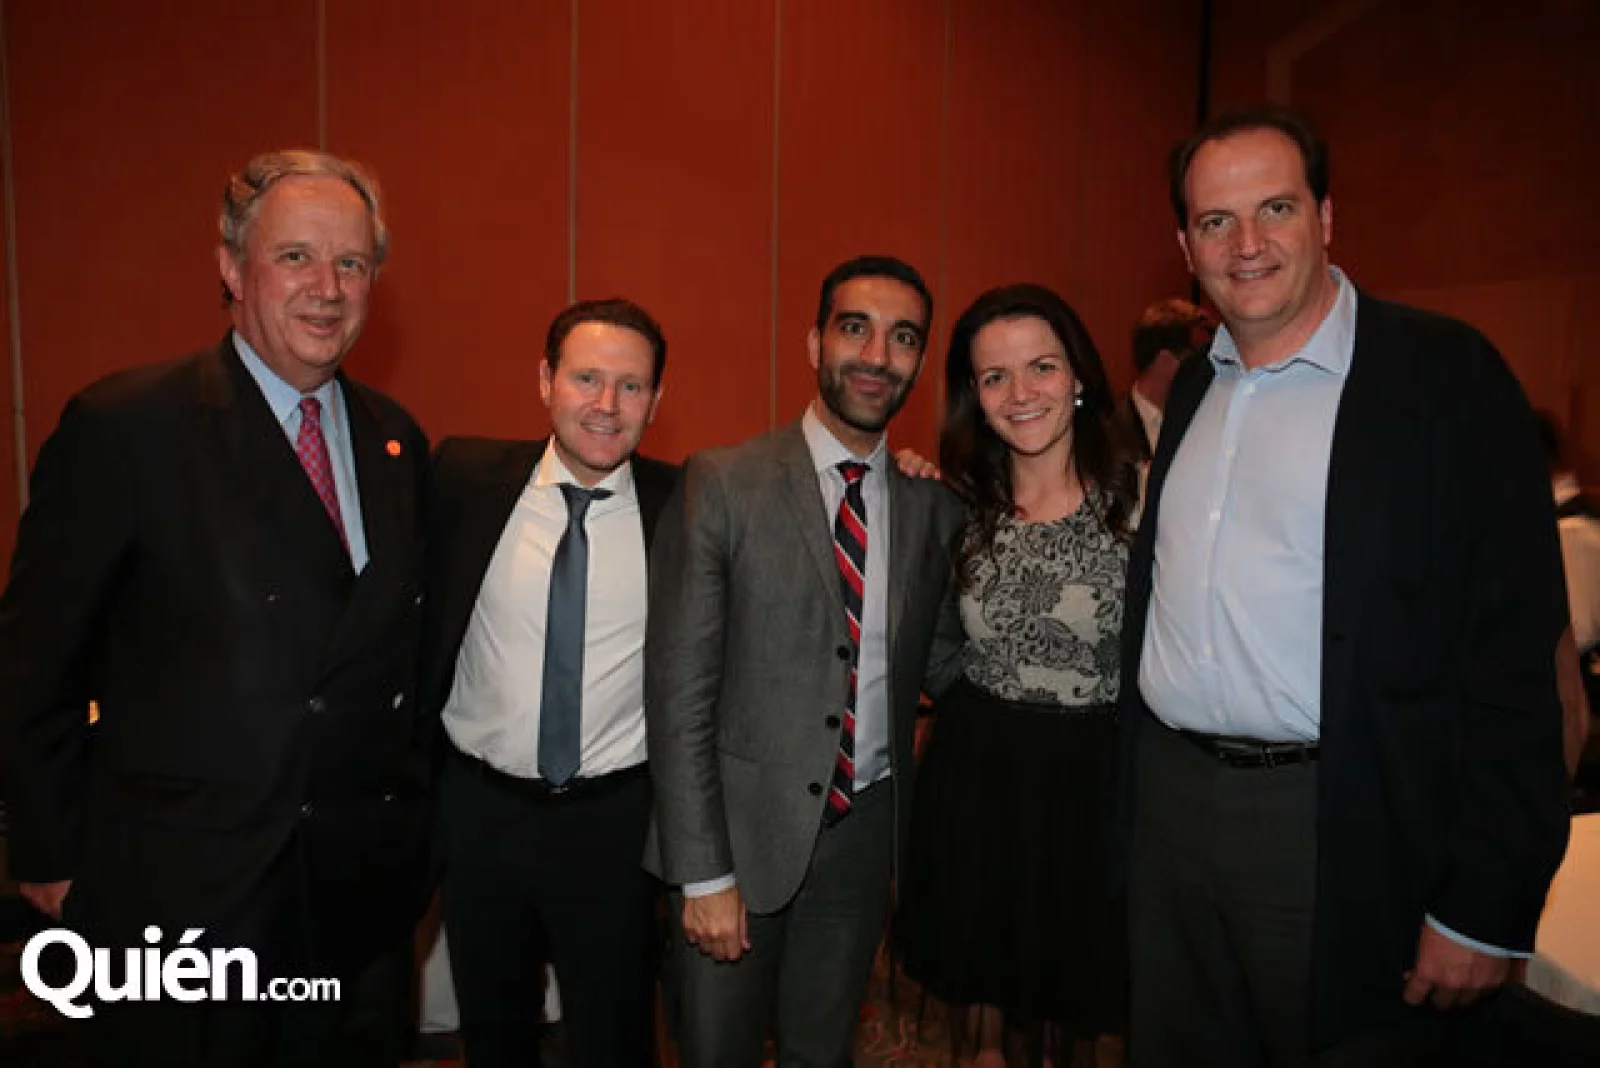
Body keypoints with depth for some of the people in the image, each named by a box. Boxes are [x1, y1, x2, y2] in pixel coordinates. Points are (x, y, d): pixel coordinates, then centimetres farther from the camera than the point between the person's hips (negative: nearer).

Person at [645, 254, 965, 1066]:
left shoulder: (933, 506, 1)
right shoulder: (722, 485, -10)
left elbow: (937, 657, 10)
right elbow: (678, 689, -11)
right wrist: (703, 872, -13)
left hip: (865, 828, 4)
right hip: (744, 825, -3)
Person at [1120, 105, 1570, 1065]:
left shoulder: (1446, 375, -8)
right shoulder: (1192, 386, 10)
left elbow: (1512, 651, -12)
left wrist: (1485, 906, -14)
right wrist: (1126, 800, 12)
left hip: (1343, 835, -5)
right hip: (1169, 805, 6)